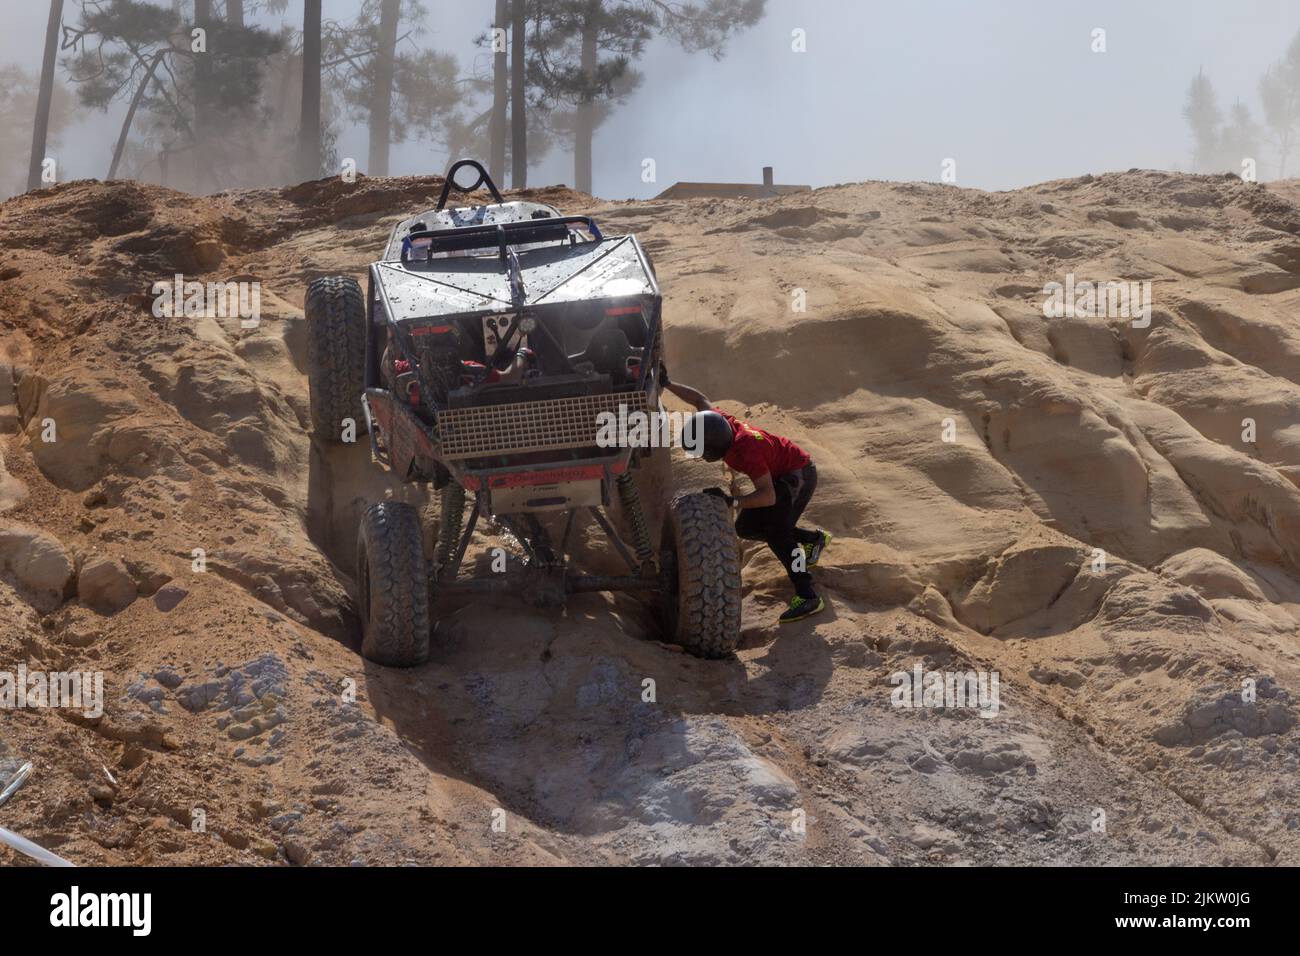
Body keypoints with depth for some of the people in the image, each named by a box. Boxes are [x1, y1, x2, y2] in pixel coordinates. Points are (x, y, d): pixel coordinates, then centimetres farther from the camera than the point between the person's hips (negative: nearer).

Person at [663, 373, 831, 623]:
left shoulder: (746, 451, -38)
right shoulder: (719, 422, -16)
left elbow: (768, 497, -39)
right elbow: (699, 399, 5)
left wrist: (732, 501, -48)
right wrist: (666, 384, -2)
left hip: (799, 475, -9)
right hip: (777, 476, 9)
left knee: (774, 531, -26)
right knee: (745, 528, 9)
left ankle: (807, 597, -27)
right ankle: (814, 539, 24)